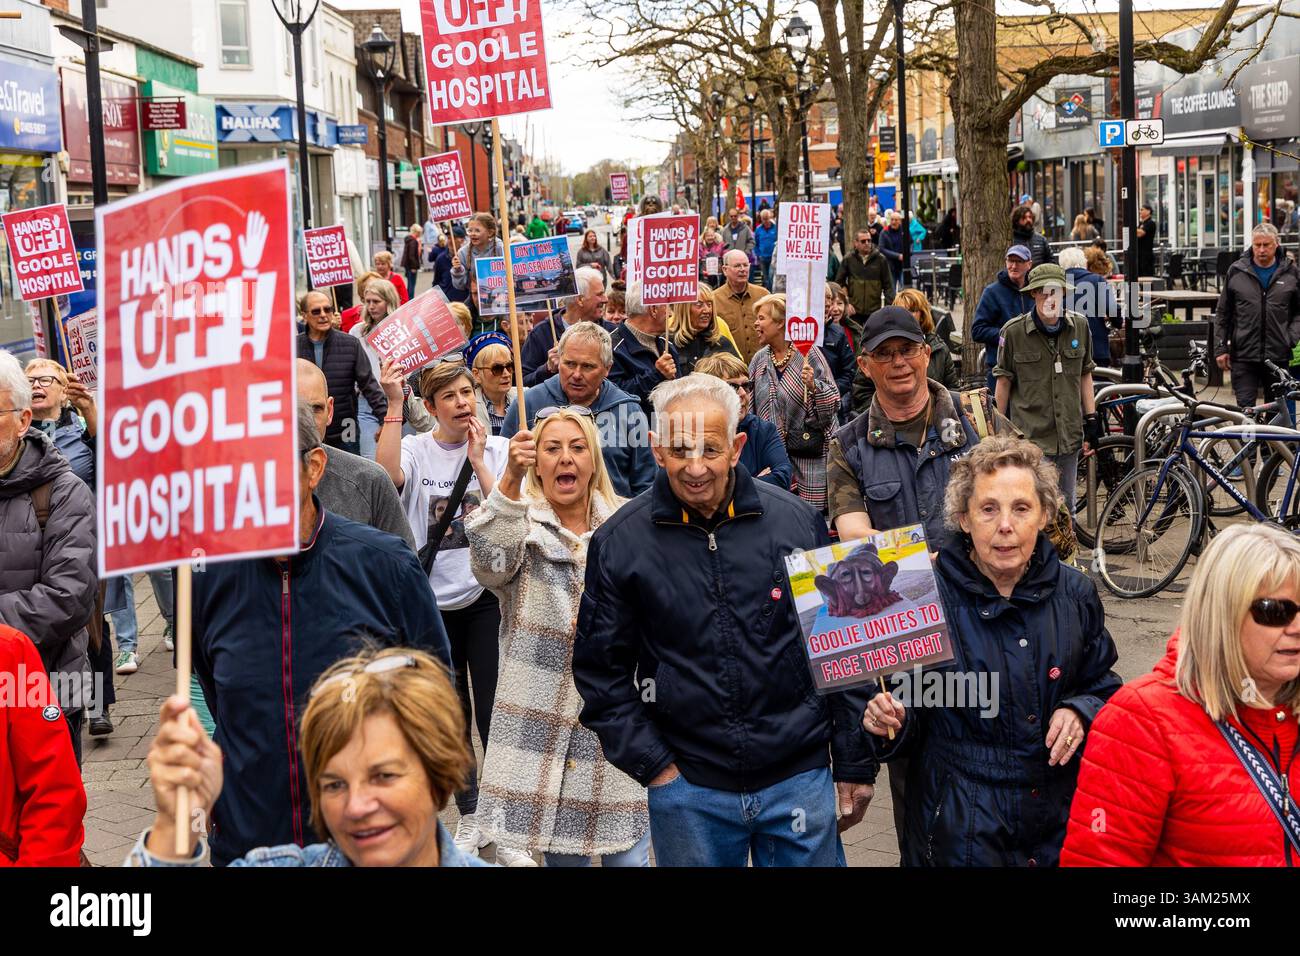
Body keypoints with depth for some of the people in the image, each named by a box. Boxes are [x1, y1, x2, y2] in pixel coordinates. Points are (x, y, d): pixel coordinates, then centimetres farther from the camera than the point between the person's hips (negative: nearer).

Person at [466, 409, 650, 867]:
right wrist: (509, 481, -37)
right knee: (560, 851, 9)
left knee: (628, 853, 3)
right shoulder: (521, 524, 0)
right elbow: (489, 562, -24)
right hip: (545, 722, -1)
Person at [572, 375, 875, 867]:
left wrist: (854, 765, 4)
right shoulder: (619, 542, -5)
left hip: (800, 779, 1)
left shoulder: (797, 521, -4)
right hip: (687, 787, 0)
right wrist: (652, 765, -4)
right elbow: (601, 668, 1)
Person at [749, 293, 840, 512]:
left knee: (814, 510, -6)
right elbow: (751, 404, 17)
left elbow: (834, 402, -10)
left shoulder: (809, 353, -7)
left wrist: (813, 385, -25)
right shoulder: (760, 359, 8)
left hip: (811, 450, -4)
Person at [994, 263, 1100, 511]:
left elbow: (1085, 376, 13)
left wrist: (1091, 419, 10)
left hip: (1069, 434, 4)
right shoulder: (1014, 331, -7)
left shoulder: (1079, 326, 2)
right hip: (1030, 437, -3)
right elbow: (1004, 382, 1)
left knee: (1066, 508, 14)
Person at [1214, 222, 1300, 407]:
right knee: (1245, 408, -6)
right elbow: (1222, 313, 9)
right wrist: (1220, 348, 4)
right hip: (1244, 356, -1)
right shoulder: (1236, 271, 4)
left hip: (1278, 356, 1)